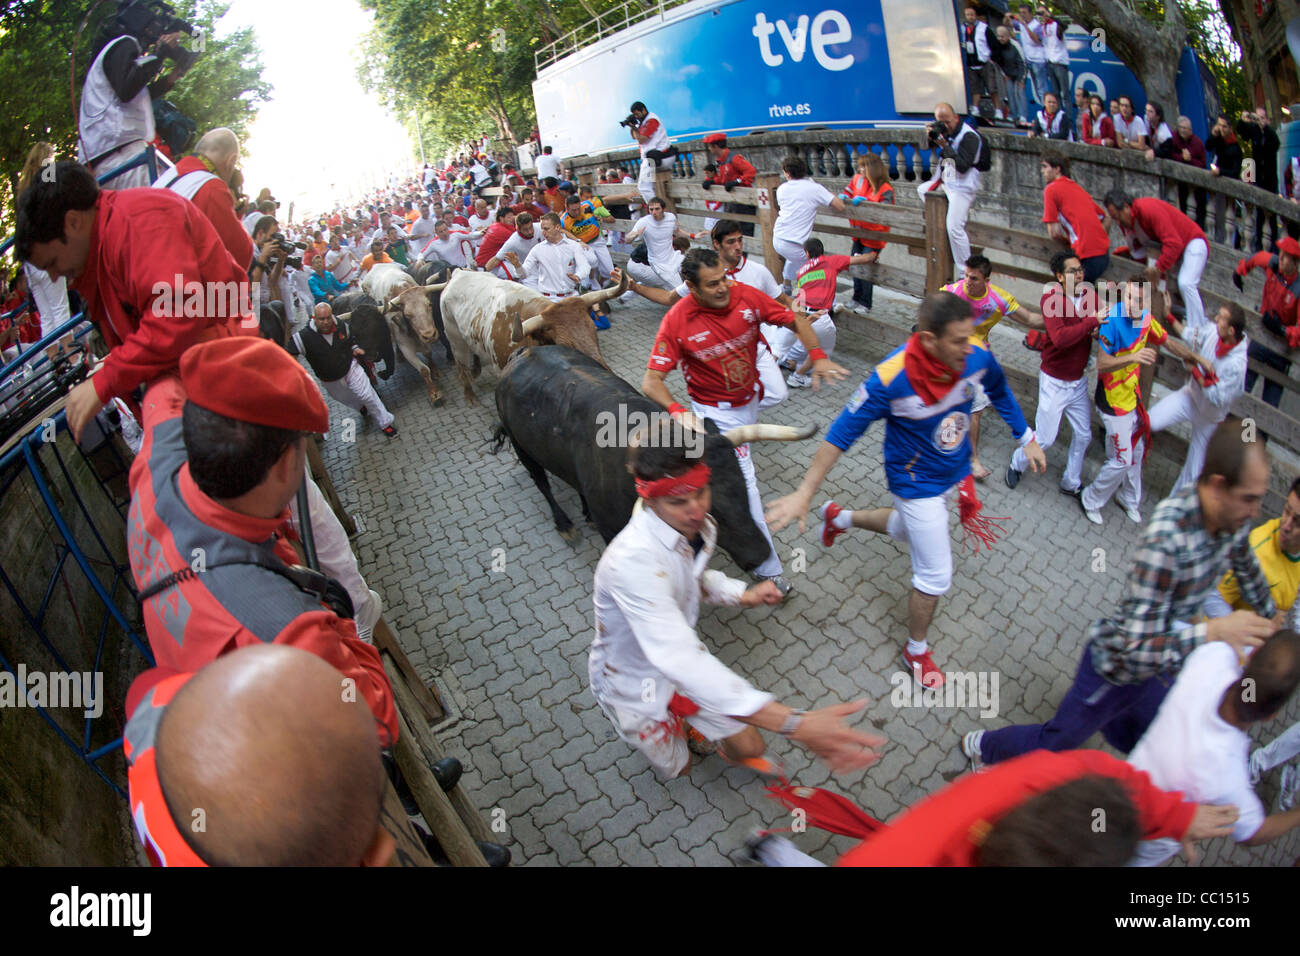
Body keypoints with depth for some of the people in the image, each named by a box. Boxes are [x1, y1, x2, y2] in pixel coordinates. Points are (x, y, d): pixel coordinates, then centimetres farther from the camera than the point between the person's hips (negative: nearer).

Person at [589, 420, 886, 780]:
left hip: (682, 658, 5)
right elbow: (679, 659, -53)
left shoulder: (700, 527, -16)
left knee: (749, 748, 9)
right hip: (633, 681, -5)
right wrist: (796, 724, -62)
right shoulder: (632, 561, -43)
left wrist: (744, 595, -12)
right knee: (677, 770, 16)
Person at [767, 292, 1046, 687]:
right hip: (918, 485, -6)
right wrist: (804, 493, -25)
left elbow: (1000, 393, 5)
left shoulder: (977, 356, -21)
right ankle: (917, 650, 32)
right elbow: (841, 434, -25)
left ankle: (840, 517, 56)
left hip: (955, 473, 6)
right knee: (935, 576, 4)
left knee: (911, 531, 32)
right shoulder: (892, 378, -34)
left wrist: (1026, 438, 14)